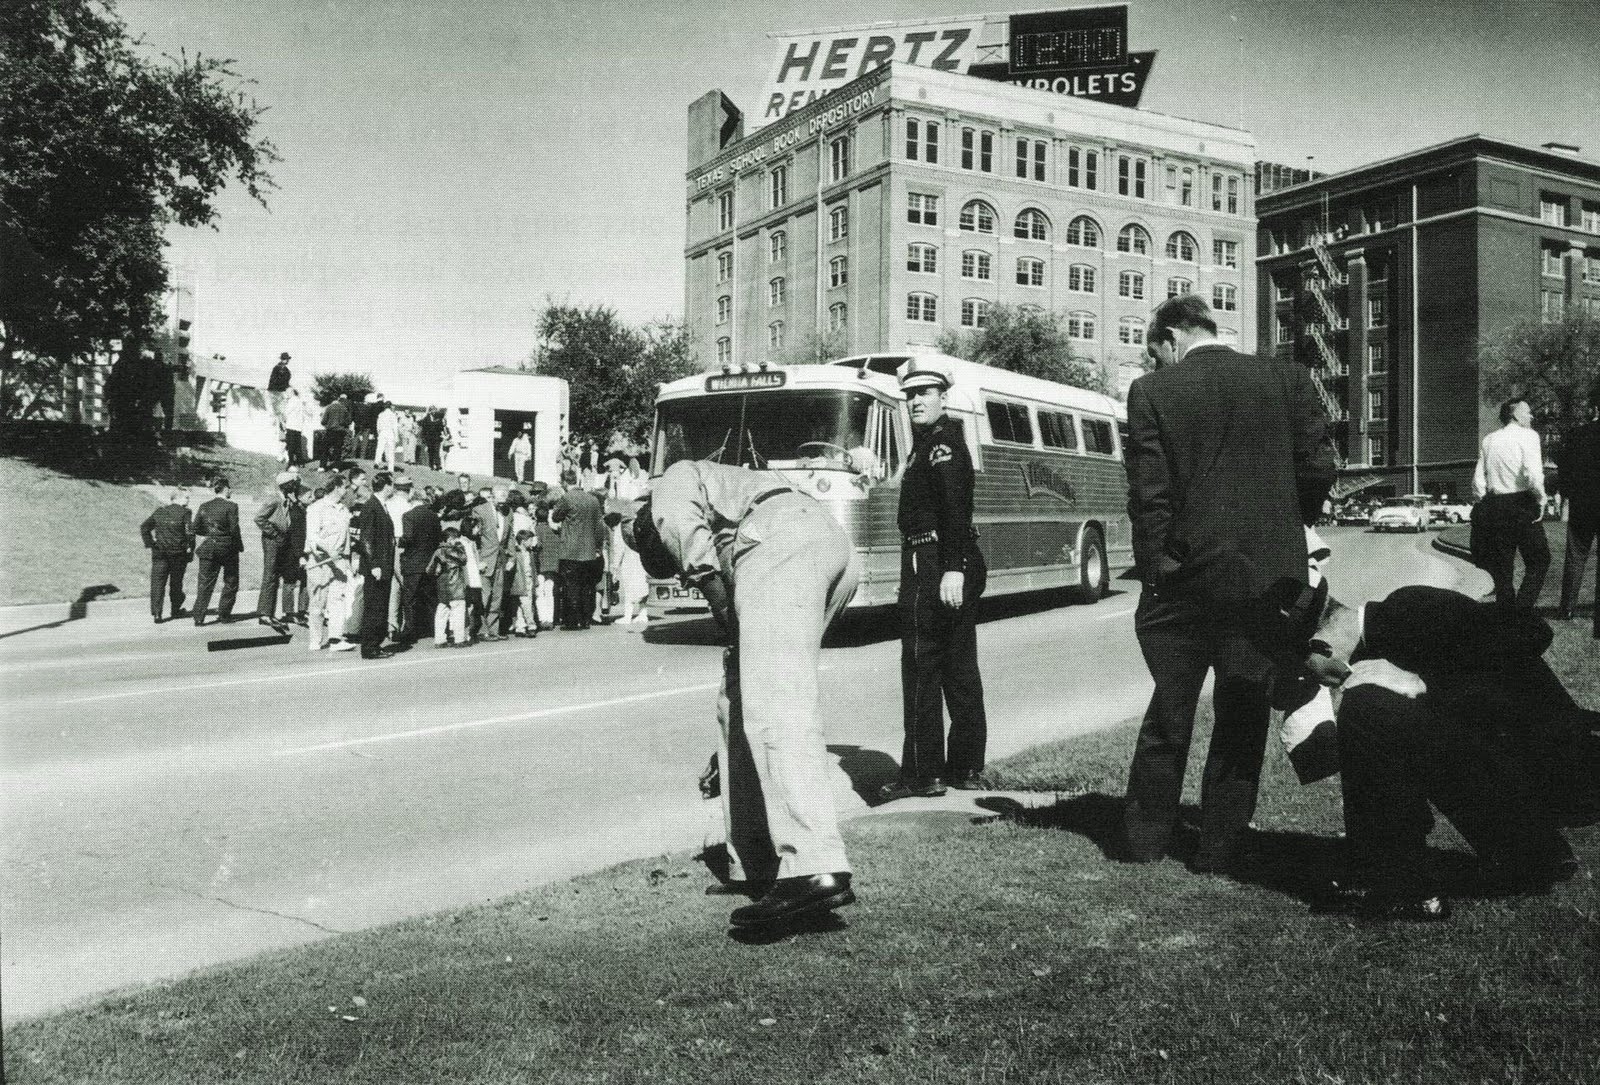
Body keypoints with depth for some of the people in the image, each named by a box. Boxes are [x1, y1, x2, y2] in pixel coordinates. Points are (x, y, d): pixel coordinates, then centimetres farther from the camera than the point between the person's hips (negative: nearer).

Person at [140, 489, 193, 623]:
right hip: (178, 553, -2)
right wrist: (190, 548, -5)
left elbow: (144, 527, 6)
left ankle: (156, 613, -8)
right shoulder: (184, 513, -5)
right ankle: (176, 609, 25)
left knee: (158, 582, 1)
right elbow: (189, 531, -13)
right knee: (176, 582, 13)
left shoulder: (159, 512, 9)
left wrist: (149, 544, 6)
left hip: (159, 552, 2)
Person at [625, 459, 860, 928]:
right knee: (740, 701, 15)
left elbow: (678, 515, -2)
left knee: (773, 708, -17)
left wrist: (702, 573, -13)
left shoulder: (674, 479, 27)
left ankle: (815, 870, -29)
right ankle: (754, 863, 16)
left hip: (781, 540, -9)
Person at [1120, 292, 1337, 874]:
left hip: (1186, 579, -1)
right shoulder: (1288, 381, 1)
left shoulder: (1152, 391, -6)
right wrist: (1282, 529, 15)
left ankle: (1144, 840, 23)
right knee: (1243, 715, 11)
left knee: (1169, 712, 13)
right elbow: (1319, 470, 0)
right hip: (1270, 575, 1)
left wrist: (1155, 569, 0)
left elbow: (1148, 493, -9)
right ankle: (1219, 848, 17)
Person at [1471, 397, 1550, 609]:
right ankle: (1523, 606, -8)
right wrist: (1541, 500, -8)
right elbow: (1533, 474, -20)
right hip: (1522, 504, -6)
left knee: (1503, 565, 13)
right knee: (1539, 560, 4)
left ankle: (1505, 604, 17)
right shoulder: (1527, 436, -6)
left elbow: (1478, 480, 8)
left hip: (1494, 506, 6)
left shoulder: (1488, 441, 11)